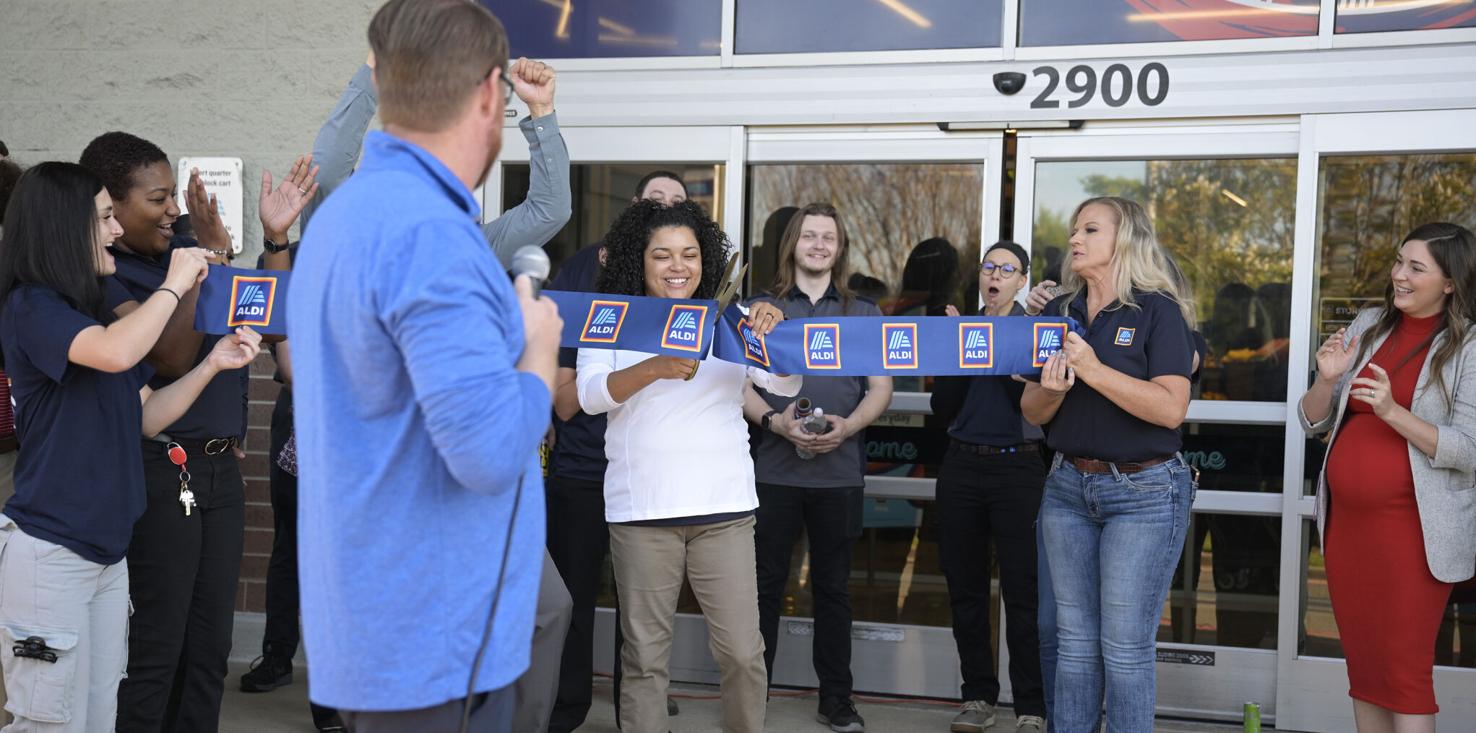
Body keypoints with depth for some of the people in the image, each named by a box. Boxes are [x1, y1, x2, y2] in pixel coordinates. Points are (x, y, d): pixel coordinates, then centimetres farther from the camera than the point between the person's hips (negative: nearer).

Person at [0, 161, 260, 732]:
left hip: (108, 551, 8)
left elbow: (146, 417, 15)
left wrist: (213, 364, 3)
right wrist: (175, 284, -14)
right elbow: (115, 352, -30)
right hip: (49, 553, -7)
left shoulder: (97, 311, 13)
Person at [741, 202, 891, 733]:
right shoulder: (762, 309, 7)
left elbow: (880, 390, 7)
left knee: (833, 587, 8)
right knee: (765, 584, 3)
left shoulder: (865, 315, 10)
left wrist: (847, 426, -12)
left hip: (839, 472, 1)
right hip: (774, 469, -1)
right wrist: (774, 421, -15)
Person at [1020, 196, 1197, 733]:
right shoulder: (1058, 313, 9)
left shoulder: (1157, 310, -6)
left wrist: (1093, 369, -22)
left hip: (1143, 491, -5)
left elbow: (1171, 408, -18)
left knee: (1124, 648, -2)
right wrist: (1051, 388, -12)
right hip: (1068, 486, 5)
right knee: (1076, 642, 10)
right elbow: (1032, 412, 10)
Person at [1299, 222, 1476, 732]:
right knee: (1362, 665, 12)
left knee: (1404, 672, -2)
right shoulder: (1368, 326, 7)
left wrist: (1392, 412, -24)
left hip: (1412, 530, -5)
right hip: (1346, 519, 5)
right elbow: (1313, 422, 10)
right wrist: (1327, 380, -10)